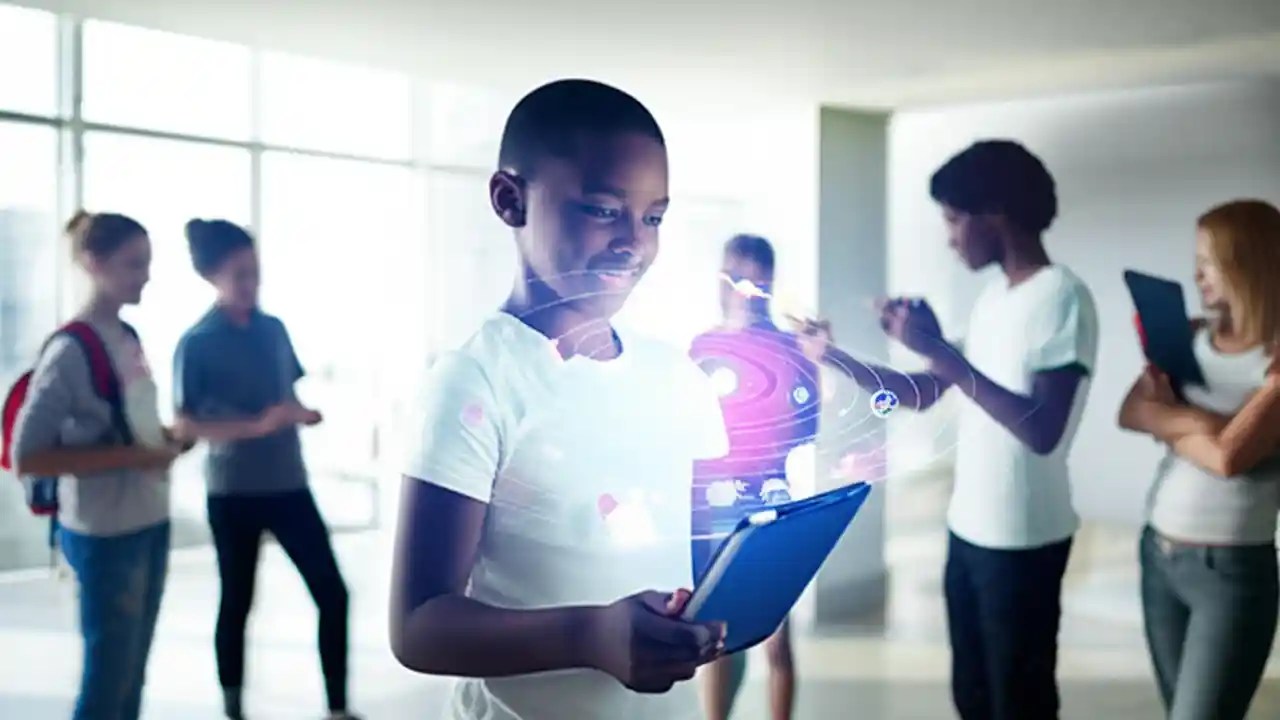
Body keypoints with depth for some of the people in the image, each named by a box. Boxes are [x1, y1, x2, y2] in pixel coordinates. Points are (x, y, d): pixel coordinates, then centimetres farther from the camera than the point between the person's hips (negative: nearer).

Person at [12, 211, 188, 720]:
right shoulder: (71, 351, -17)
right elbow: (27, 456, -19)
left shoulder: (129, 339, 8)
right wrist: (132, 458, -22)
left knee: (131, 677, 17)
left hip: (150, 524, 8)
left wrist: (164, 439, 0)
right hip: (105, 536, -8)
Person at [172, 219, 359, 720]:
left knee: (332, 593, 2)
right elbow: (185, 425, -13)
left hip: (289, 486, 5)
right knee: (237, 604, 9)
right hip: (233, 494, -4)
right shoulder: (196, 344, -10)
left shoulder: (274, 329, 6)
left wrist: (304, 413, -6)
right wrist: (258, 426, -25)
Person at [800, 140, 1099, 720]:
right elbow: (921, 395, 17)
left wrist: (941, 352, -28)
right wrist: (835, 357, 10)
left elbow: (1042, 432, -27)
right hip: (967, 530, 8)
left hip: (1022, 543, -8)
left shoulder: (1062, 298, -16)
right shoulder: (994, 295, 10)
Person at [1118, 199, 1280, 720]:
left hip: (1232, 570, -6)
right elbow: (1130, 413, -6)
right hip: (1158, 554, 6)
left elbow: (1229, 456, -21)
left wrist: (1167, 417, -6)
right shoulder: (1191, 338, 6)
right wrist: (1202, 422, -20)